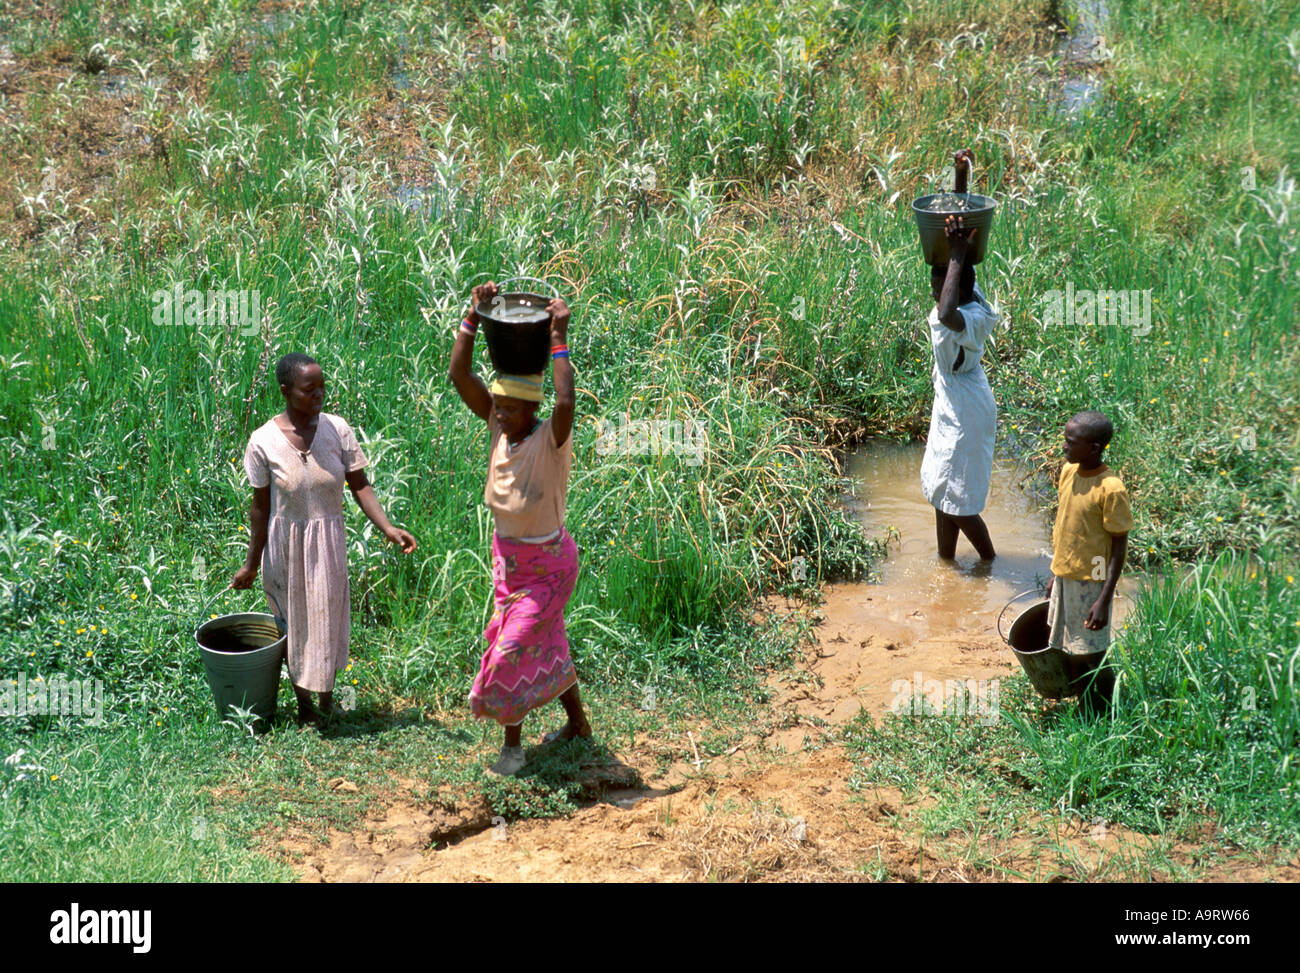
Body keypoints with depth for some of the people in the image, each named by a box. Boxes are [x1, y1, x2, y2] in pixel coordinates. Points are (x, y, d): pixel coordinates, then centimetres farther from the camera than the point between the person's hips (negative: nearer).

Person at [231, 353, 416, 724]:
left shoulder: (337, 429, -11)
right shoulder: (264, 442, -15)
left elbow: (360, 486, -8)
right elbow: (261, 506, -5)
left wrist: (388, 528, -22)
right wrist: (251, 563, 1)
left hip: (328, 543, 2)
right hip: (286, 546, -1)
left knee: (328, 621, 14)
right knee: (295, 624, 14)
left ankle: (327, 697, 38)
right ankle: (303, 703, 35)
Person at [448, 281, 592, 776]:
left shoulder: (550, 440, -24)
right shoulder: (499, 427, -8)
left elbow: (566, 402, -46)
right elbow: (459, 373, -13)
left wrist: (559, 337, -40)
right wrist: (475, 314, -20)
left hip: (546, 564, -7)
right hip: (508, 554, 7)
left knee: (514, 651, -2)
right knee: (545, 644, 20)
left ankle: (512, 743, 19)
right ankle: (577, 723, 39)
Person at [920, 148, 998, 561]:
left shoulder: (969, 320, -29)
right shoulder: (969, 294, -6)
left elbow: (946, 314, -56)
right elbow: (958, 227, 0)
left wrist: (958, 255, -48)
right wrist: (961, 176, -6)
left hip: (965, 413, -9)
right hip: (951, 404, 9)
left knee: (957, 499, 3)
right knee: (942, 491, 19)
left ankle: (989, 562, 22)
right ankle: (946, 561, 34)